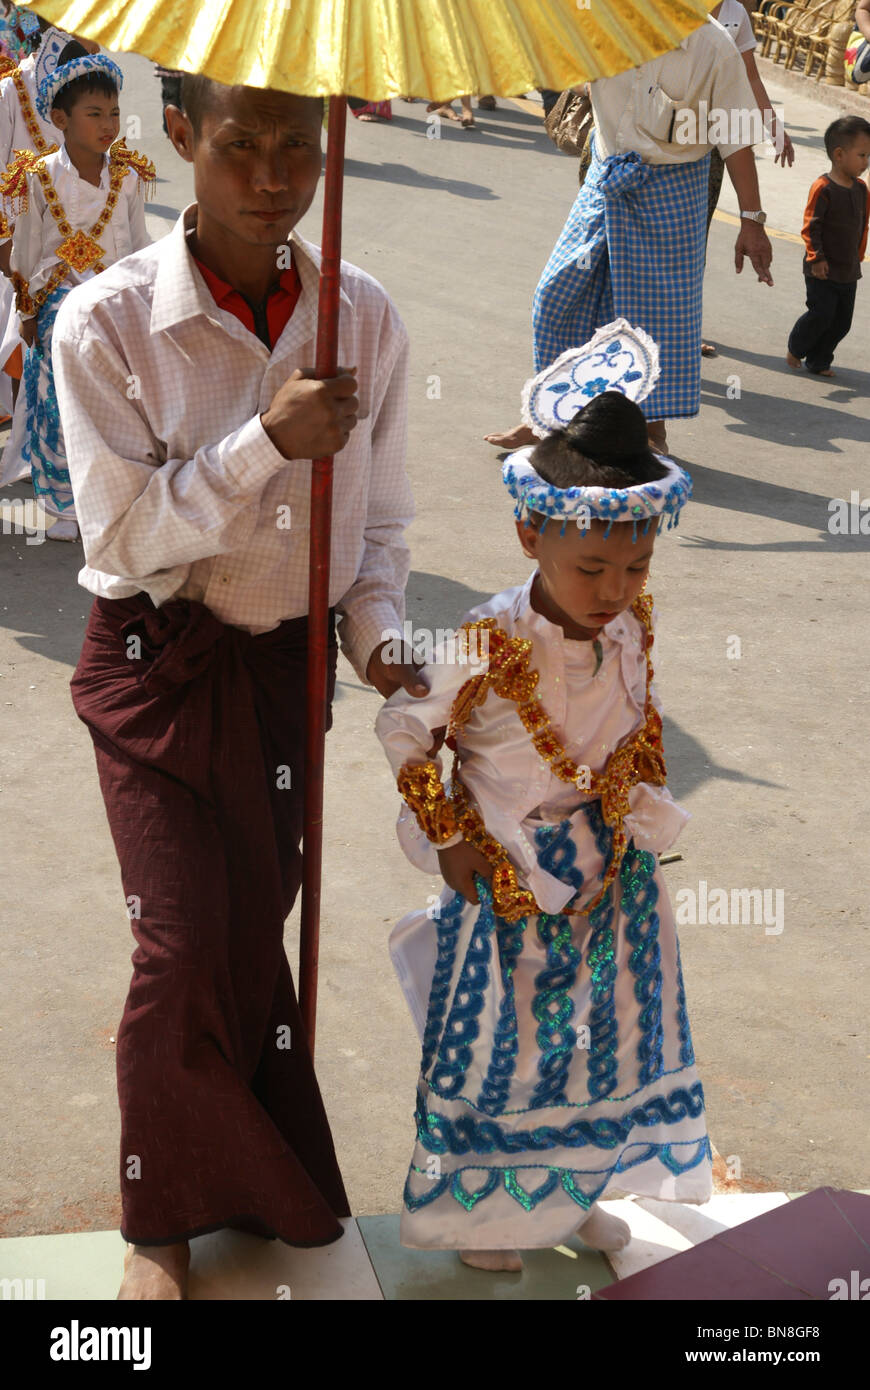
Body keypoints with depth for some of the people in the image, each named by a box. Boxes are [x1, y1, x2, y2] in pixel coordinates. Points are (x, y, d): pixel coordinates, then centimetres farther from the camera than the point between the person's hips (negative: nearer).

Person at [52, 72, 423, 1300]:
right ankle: (162, 1222, 20)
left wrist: (375, 626, -11)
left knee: (255, 934, 13)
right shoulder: (107, 322, -16)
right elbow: (125, 535, -18)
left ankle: (255, 1192, 36)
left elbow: (379, 518, 5)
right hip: (158, 661, -3)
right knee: (185, 946, -5)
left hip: (289, 660, 3)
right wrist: (267, 442, -27)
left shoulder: (363, 317, -5)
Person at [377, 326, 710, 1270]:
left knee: (605, 1034, 18)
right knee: (495, 1045, 11)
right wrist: (448, 841, -9)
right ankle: (473, 1206, 34)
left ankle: (569, 1192, 42)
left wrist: (643, 809, 4)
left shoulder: (630, 628, -10)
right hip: (508, 878, -5)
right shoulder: (484, 650, -27)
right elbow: (402, 732, -13)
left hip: (608, 873, 5)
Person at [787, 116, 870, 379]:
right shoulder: (823, 188, -16)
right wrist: (816, 258, -18)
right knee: (821, 314, -6)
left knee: (842, 321, 8)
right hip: (823, 270, -7)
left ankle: (818, 360, 22)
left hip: (849, 271, 7)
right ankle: (795, 348, 19)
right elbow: (810, 227, -16)